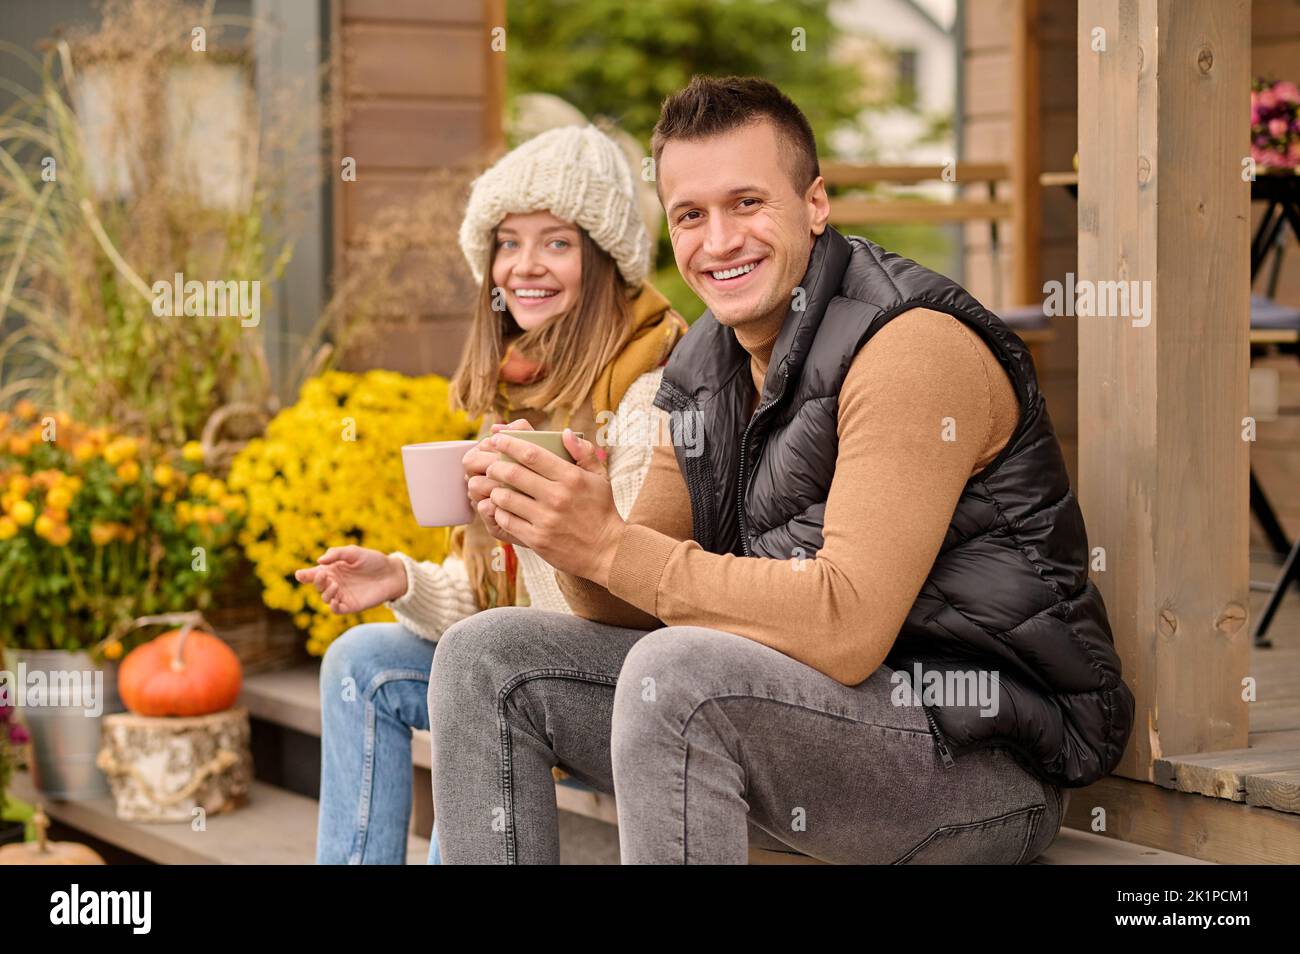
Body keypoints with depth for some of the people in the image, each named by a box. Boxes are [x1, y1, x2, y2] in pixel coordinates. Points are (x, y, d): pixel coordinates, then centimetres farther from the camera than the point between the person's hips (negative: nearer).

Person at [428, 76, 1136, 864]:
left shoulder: (913, 350, -18)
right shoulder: (703, 368, 9)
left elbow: (846, 626, -27)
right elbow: (637, 610, 8)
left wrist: (610, 546, -25)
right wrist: (566, 533, -14)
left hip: (987, 754, -8)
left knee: (677, 672, -33)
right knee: (489, 657, 2)